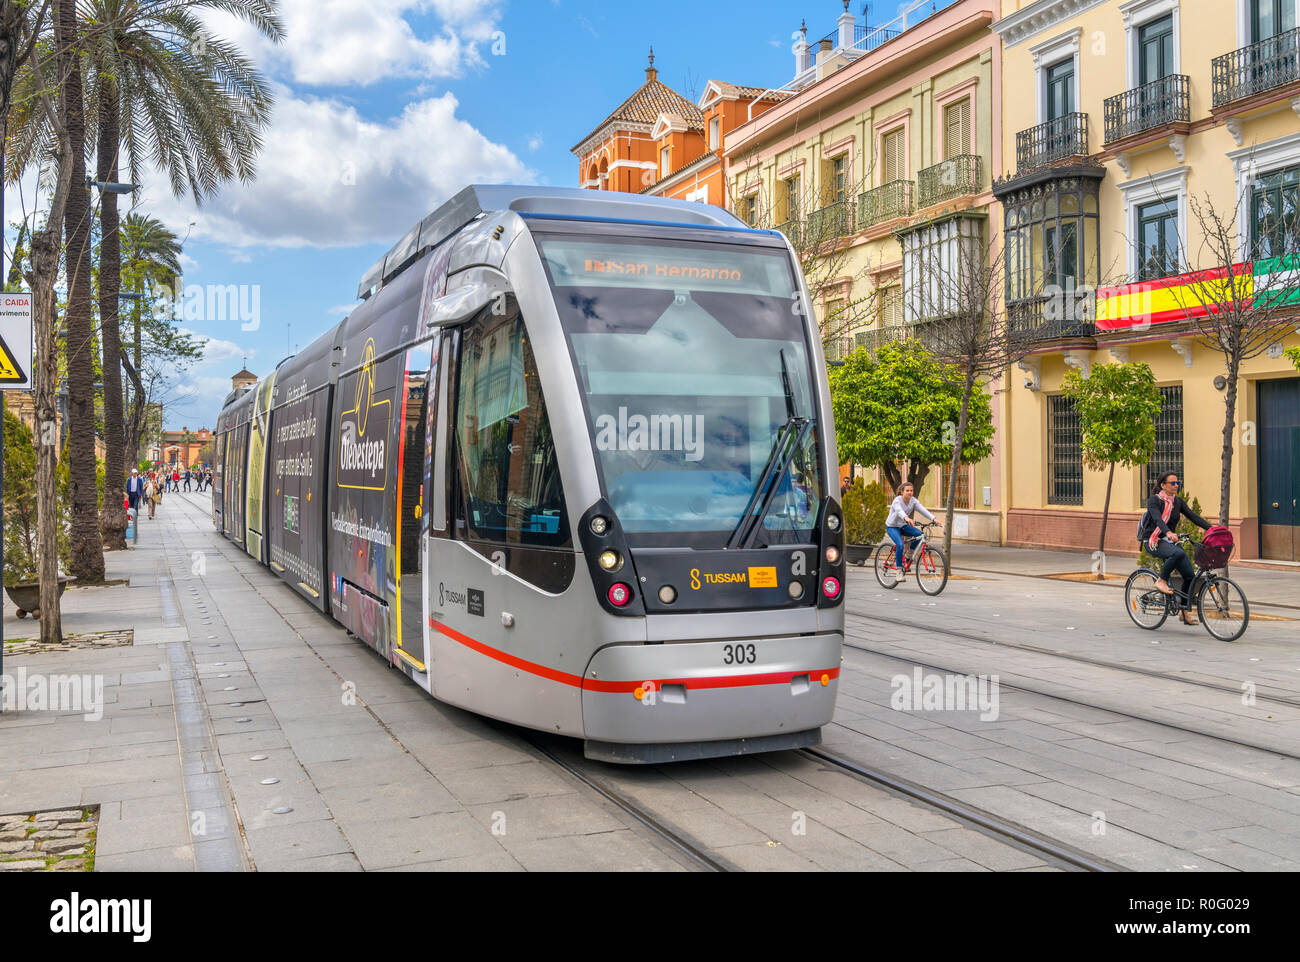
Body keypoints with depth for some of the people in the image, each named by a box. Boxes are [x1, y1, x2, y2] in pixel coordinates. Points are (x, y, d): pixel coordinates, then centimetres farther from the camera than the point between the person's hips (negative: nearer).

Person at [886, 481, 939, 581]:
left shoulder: (913, 501, -8)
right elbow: (899, 511, -46)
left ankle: (909, 552, 3)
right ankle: (899, 570, -17)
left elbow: (922, 510, -21)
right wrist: (906, 518, -68)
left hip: (903, 526, 5)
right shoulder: (897, 501, -24)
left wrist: (933, 519, -39)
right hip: (892, 527, -5)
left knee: (919, 534, -22)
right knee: (900, 544, -29)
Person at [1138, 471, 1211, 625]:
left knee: (1190, 575, -5)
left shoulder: (1178, 502, 10)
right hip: (1153, 541, -6)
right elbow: (1157, 519, -27)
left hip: (1170, 540, 6)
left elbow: (1193, 516, 1)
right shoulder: (1154, 500, -9)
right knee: (1179, 553, -37)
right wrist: (1168, 532, -46)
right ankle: (1161, 581, -15)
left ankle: (1185, 611, 8)